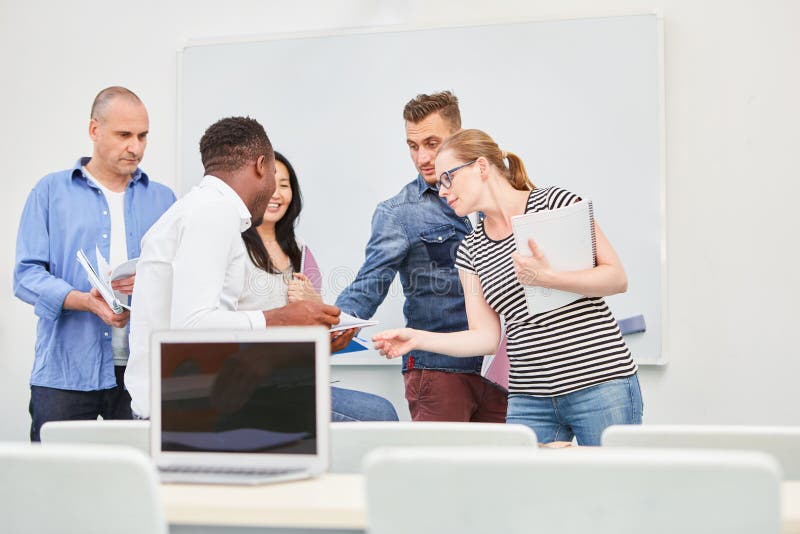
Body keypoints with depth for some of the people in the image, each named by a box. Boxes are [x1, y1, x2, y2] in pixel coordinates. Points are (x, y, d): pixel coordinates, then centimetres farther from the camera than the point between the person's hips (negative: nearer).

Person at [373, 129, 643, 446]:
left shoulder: (556, 202, -2)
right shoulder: (471, 250, 12)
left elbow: (618, 279, -5)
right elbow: (486, 336, 8)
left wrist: (547, 278, -18)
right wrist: (417, 339, -4)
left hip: (600, 385, -4)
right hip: (530, 400, 4)